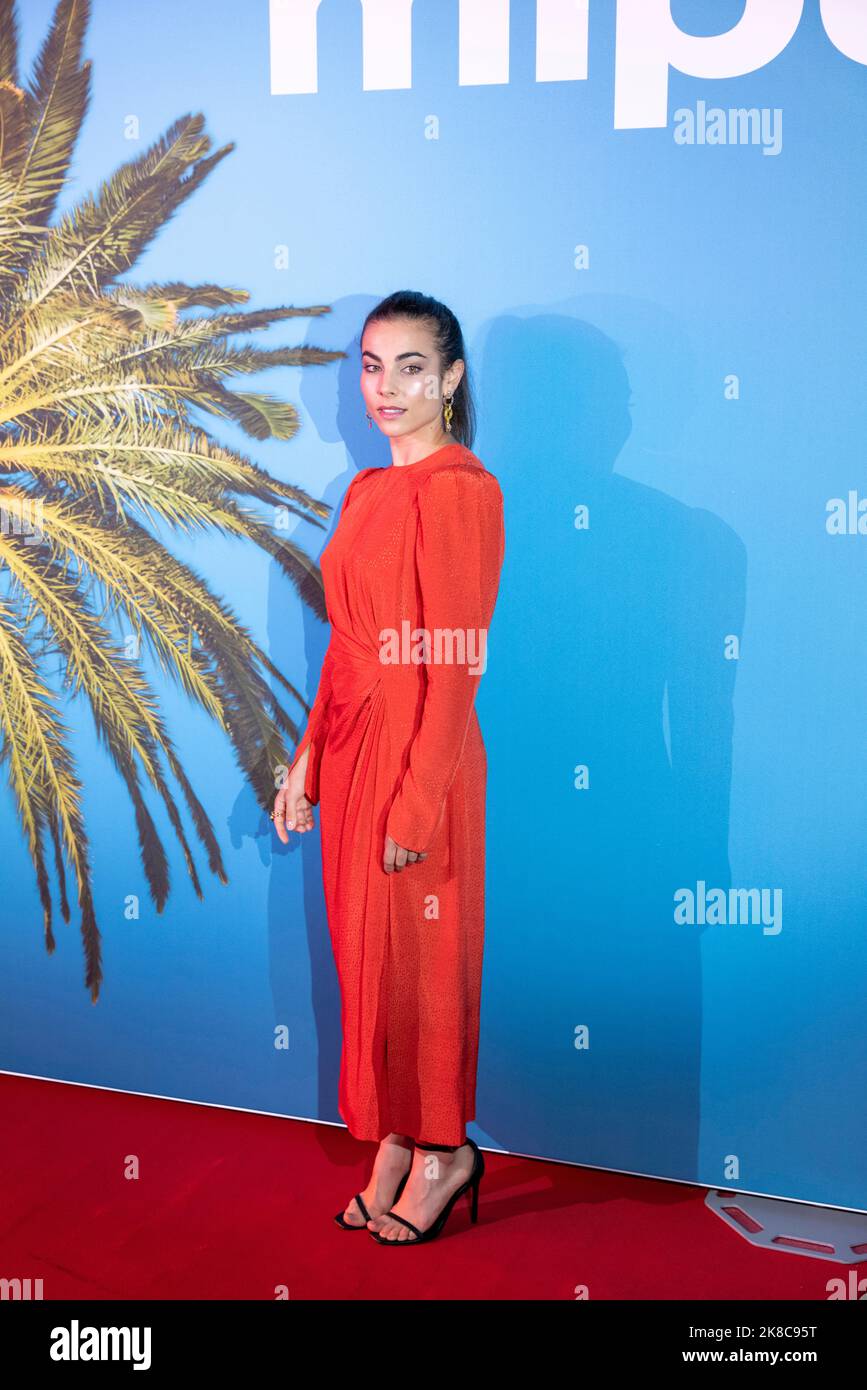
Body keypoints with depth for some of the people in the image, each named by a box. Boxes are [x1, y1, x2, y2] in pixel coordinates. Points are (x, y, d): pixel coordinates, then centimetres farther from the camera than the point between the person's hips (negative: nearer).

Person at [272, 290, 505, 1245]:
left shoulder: (463, 489, -12)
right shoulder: (366, 491, 13)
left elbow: (456, 661, -16)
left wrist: (417, 800, -19)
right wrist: (307, 761, 11)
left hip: (422, 754, -8)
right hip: (351, 750, 8)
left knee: (418, 958, 4)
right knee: (365, 952, 14)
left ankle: (443, 1151, 25)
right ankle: (394, 1150, 30)